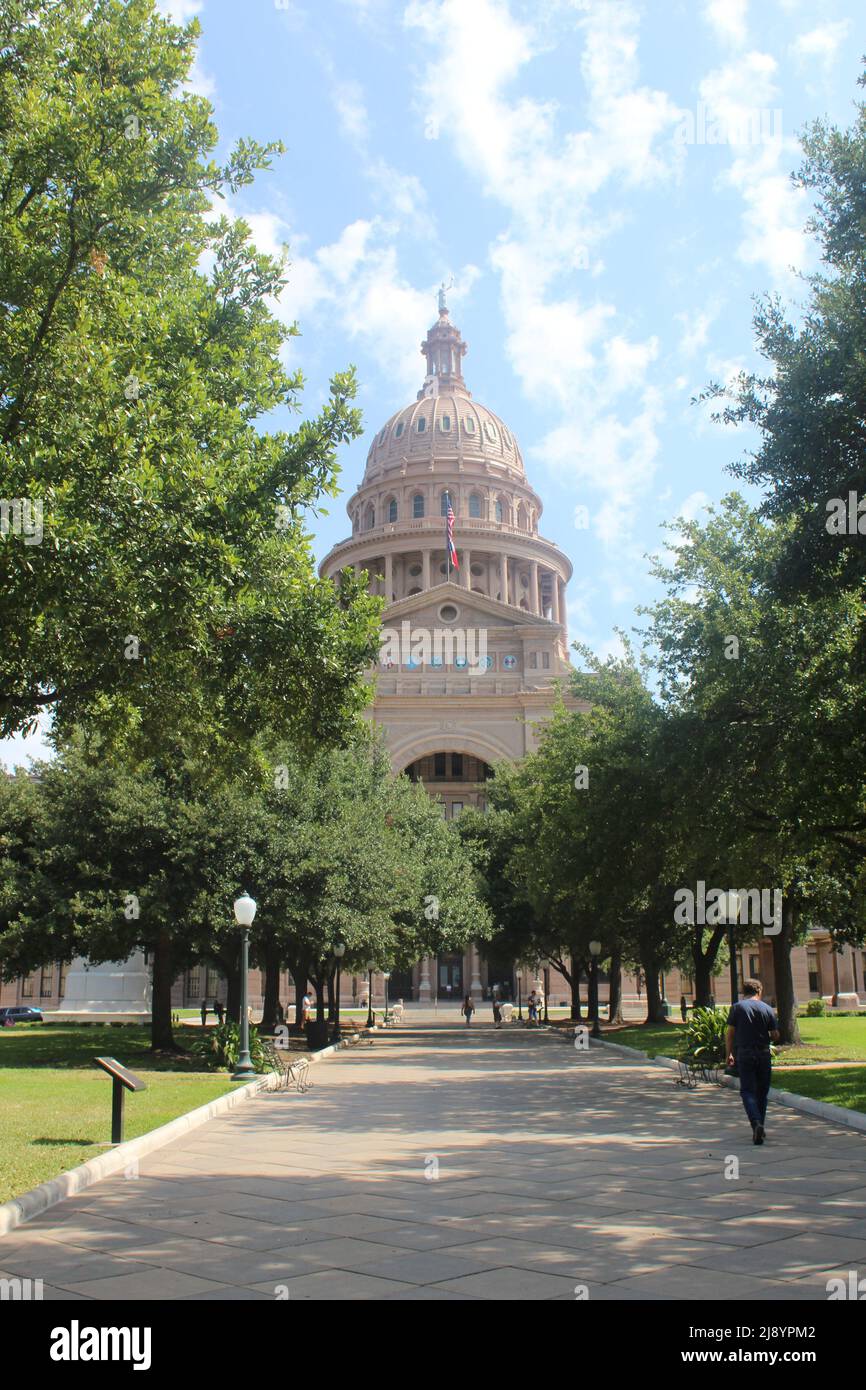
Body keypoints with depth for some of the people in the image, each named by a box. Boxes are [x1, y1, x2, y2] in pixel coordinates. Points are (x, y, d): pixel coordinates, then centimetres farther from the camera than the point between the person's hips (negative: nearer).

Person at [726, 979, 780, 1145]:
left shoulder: (737, 1007, -2)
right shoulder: (767, 1009, 2)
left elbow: (729, 1034, -3)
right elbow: (775, 1036, 1)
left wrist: (729, 1054, 7)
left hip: (744, 1054, -2)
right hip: (764, 1055, 2)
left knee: (747, 1091, -2)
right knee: (762, 1092, 15)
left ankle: (756, 1123, -22)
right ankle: (760, 1127, 22)